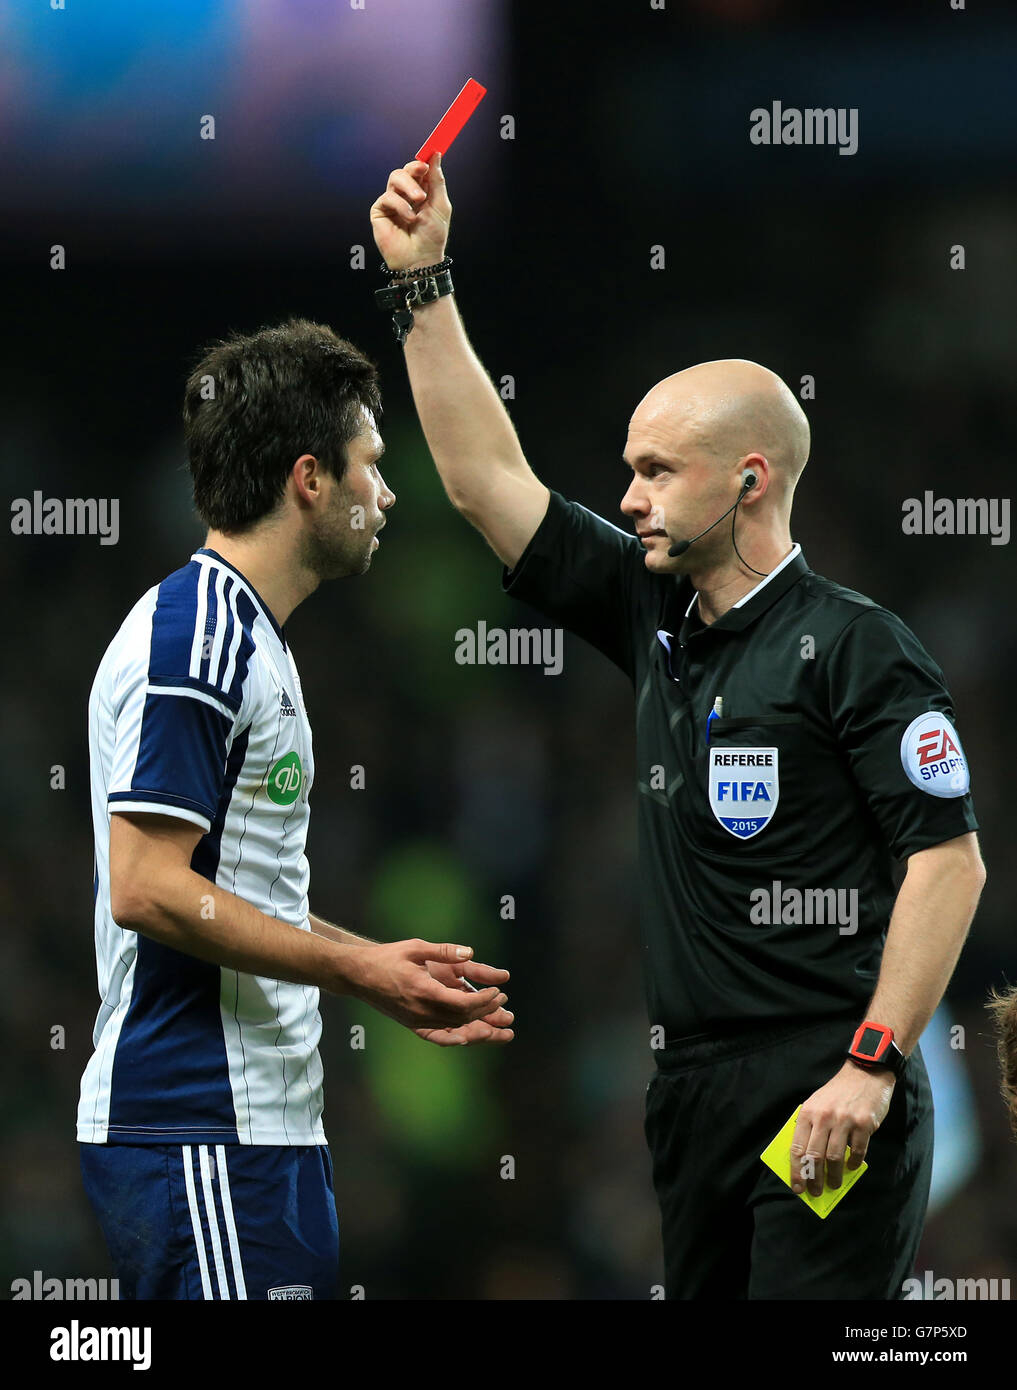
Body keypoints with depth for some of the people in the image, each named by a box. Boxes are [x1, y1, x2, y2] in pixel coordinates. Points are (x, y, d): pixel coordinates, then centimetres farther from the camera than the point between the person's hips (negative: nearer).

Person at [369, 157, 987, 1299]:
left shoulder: (854, 646, -7)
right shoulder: (654, 622, 14)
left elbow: (949, 860, -13)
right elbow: (486, 480, 15)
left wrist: (871, 1067, -19)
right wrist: (421, 284, 12)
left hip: (827, 1091, -8)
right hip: (693, 1090, 8)